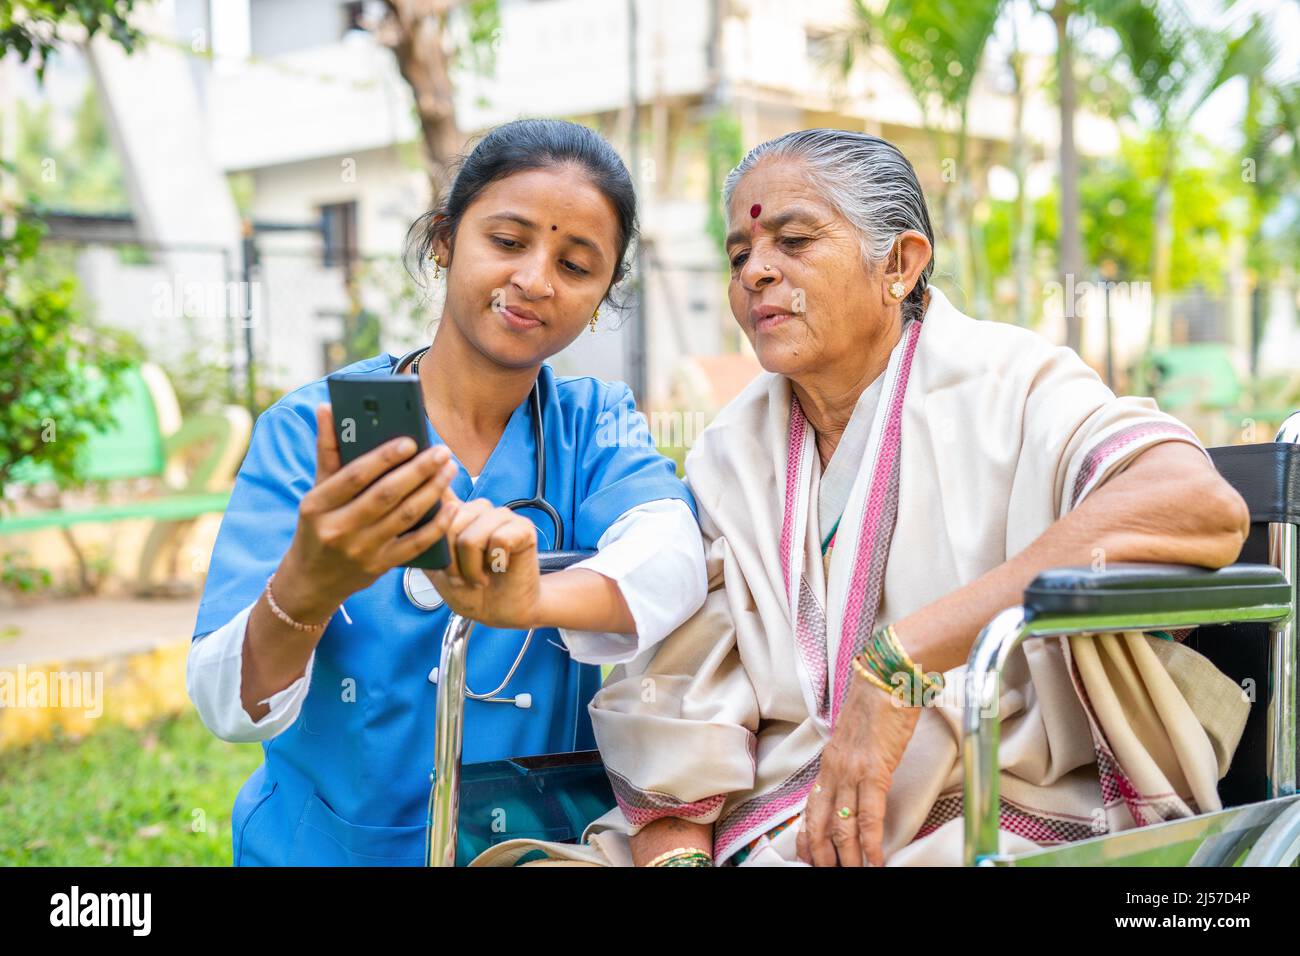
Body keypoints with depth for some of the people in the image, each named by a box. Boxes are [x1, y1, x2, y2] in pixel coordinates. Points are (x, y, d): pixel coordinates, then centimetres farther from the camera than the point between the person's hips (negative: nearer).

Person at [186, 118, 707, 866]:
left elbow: (671, 557, -19)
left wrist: (526, 599, -38)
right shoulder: (310, 431, -6)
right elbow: (229, 707, -13)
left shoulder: (594, 425, 1)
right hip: (326, 845, -1)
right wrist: (309, 587, -33)